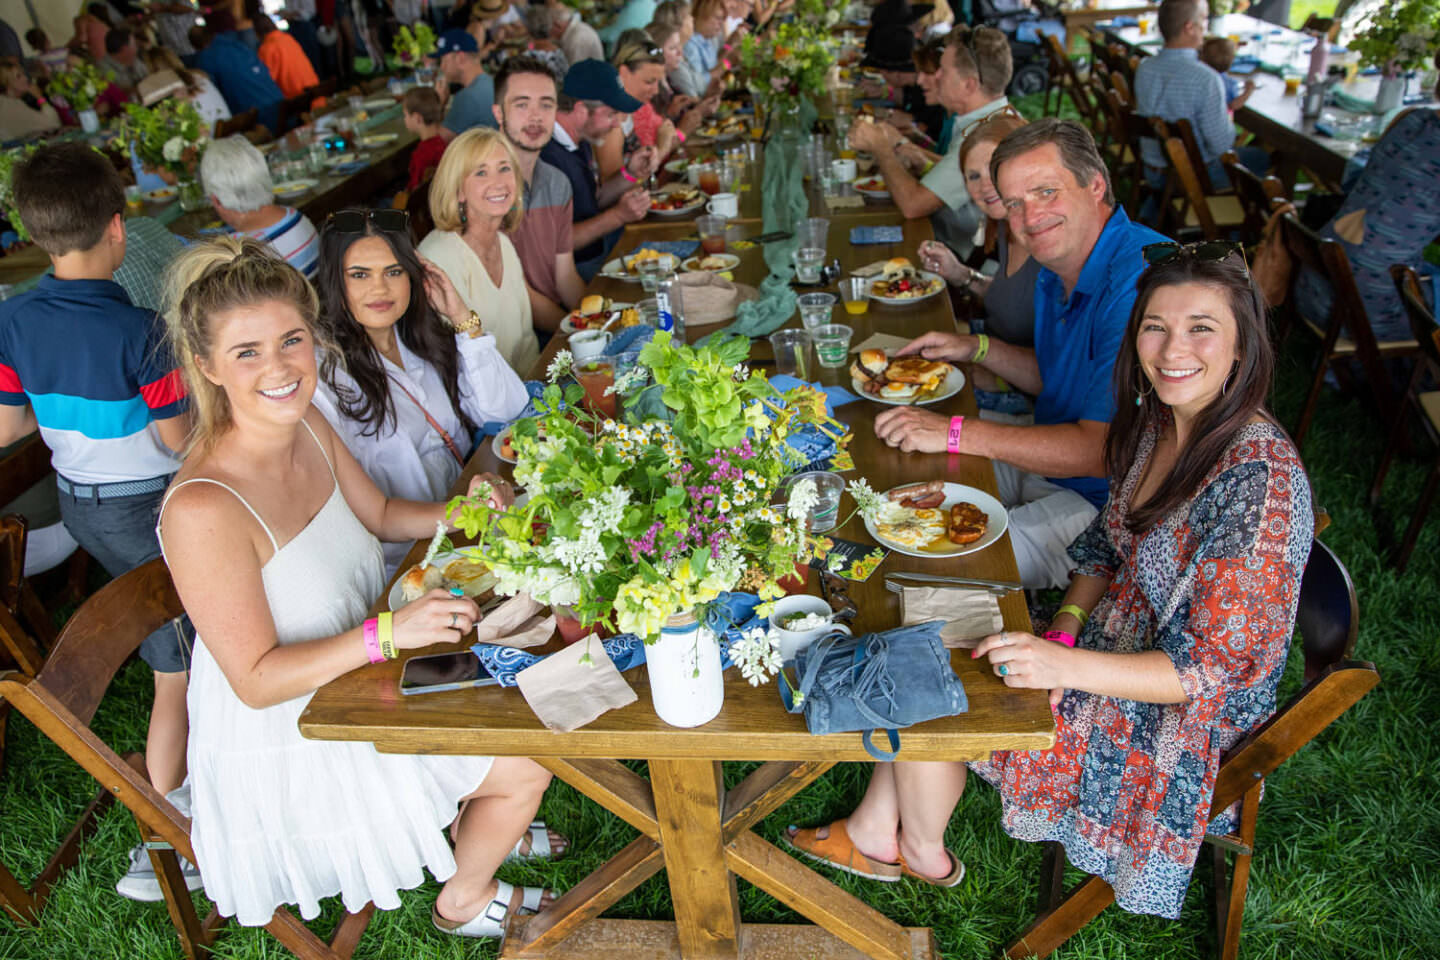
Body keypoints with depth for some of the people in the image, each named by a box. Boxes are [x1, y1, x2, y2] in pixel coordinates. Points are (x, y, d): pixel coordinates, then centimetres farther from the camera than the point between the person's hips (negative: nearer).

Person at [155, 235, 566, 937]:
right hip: (284, 735, -8)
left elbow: (378, 514, 8)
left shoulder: (306, 424, -10)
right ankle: (464, 902, 29)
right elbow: (257, 680, -28)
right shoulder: (201, 509, -34)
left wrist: (457, 514, -10)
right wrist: (388, 633, -37)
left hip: (348, 677, 8)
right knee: (530, 766, -1)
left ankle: (475, 831, 44)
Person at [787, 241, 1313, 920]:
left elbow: (1211, 669, -27)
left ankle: (924, 853, 22)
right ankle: (874, 832, 21)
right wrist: (1064, 629, -8)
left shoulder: (1261, 481, -30)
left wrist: (1067, 666, -36)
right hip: (1116, 635, 8)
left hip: (1186, 727, -8)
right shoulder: (1156, 419, -5)